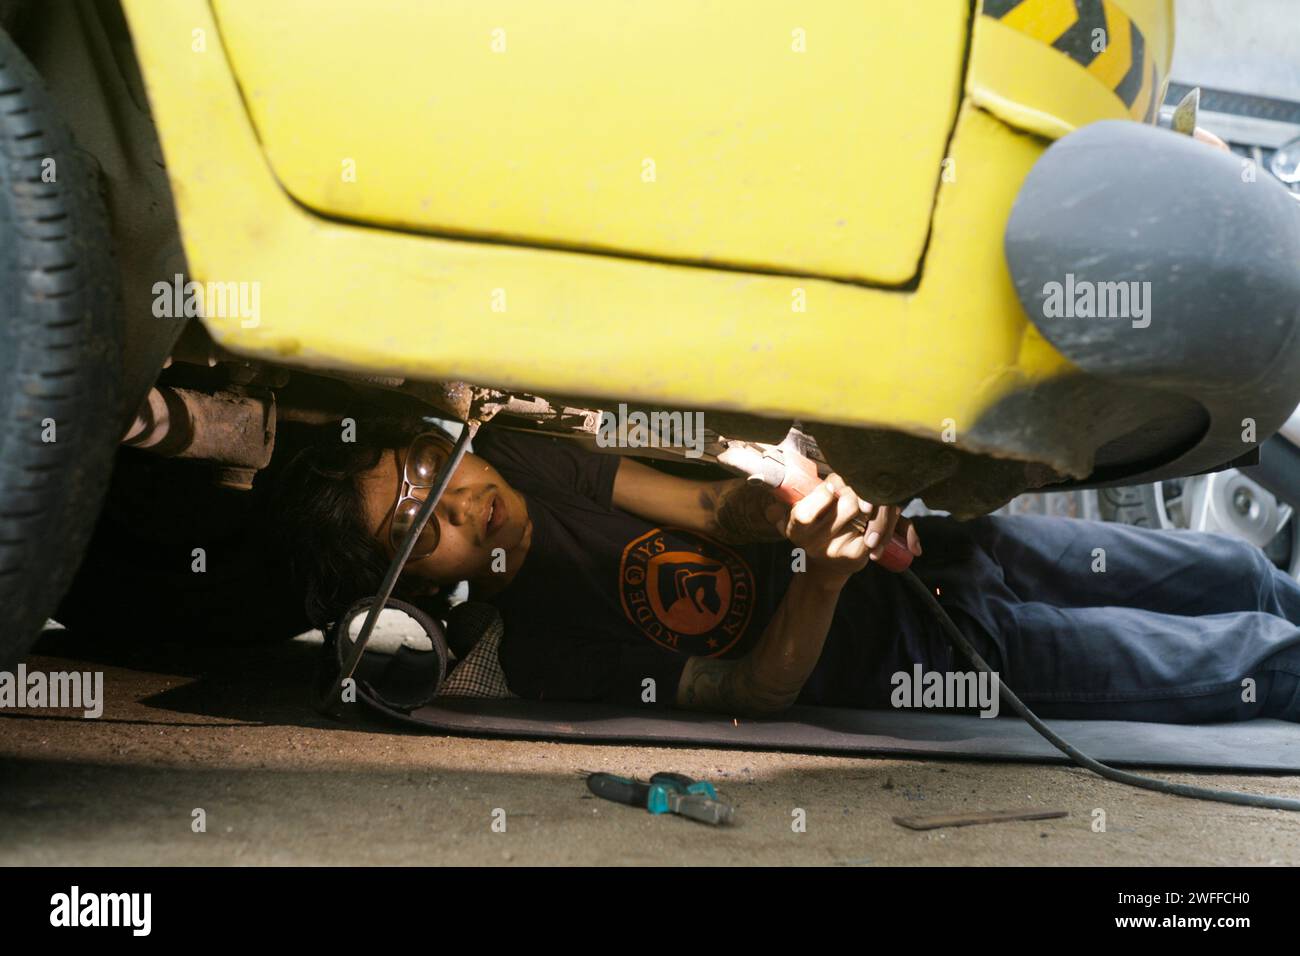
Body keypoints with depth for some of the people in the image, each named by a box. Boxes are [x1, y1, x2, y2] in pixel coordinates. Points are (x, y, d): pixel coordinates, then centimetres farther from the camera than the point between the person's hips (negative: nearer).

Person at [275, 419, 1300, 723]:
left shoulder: (527, 460, -5)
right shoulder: (548, 657, -23)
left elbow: (711, 506, -6)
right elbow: (756, 689, -24)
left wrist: (775, 509, -29)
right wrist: (823, 578, -42)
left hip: (913, 556, 6)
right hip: (927, 661, -6)